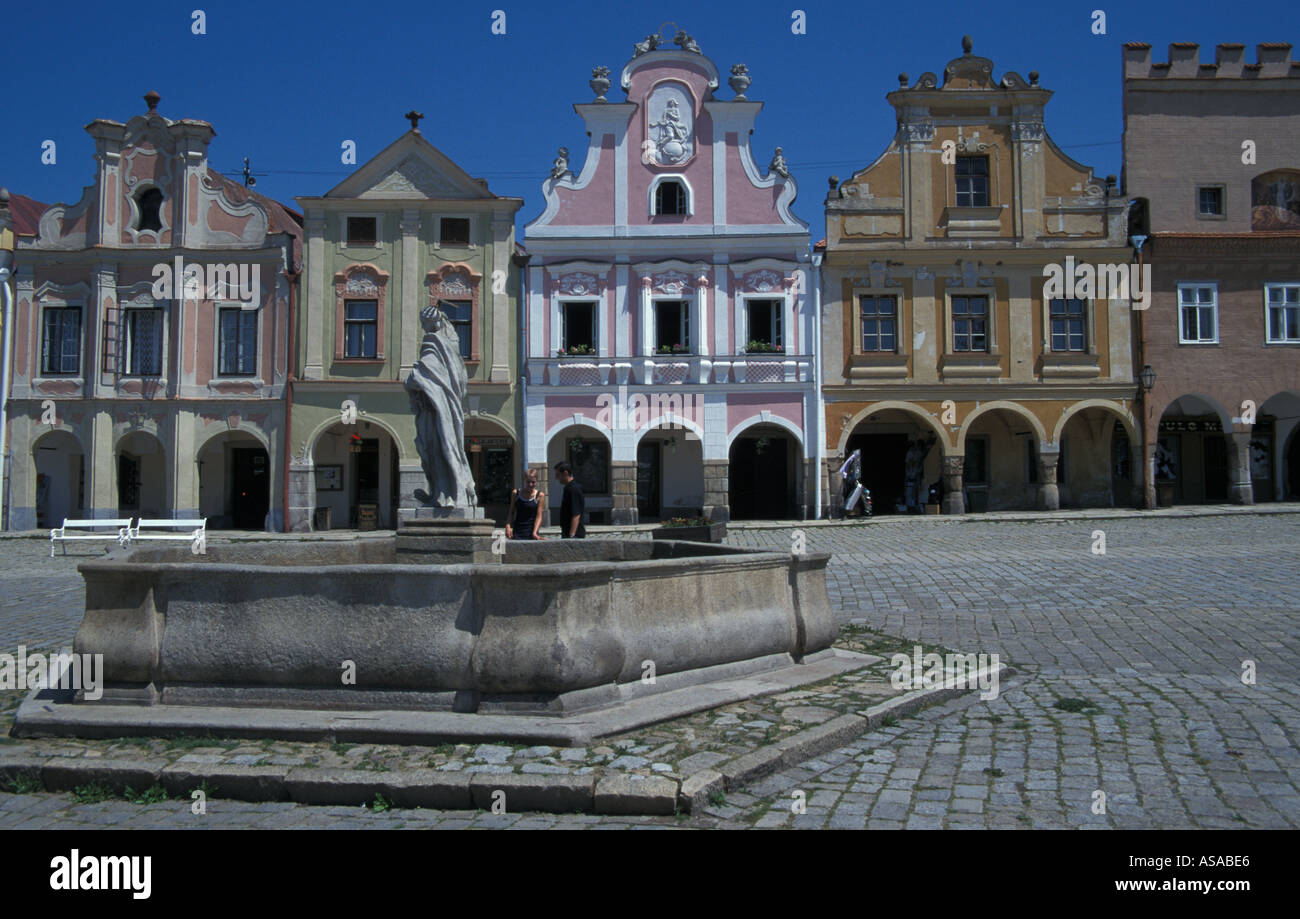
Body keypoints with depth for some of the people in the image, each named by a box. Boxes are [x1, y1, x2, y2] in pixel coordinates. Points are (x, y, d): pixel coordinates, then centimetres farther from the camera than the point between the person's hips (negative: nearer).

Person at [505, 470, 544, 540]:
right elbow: (511, 513, 9)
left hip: (531, 533, -1)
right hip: (517, 531, 1)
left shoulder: (539, 496, -1)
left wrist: (534, 533, -17)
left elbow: (538, 516, -5)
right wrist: (508, 526, -7)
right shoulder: (515, 493, 5)